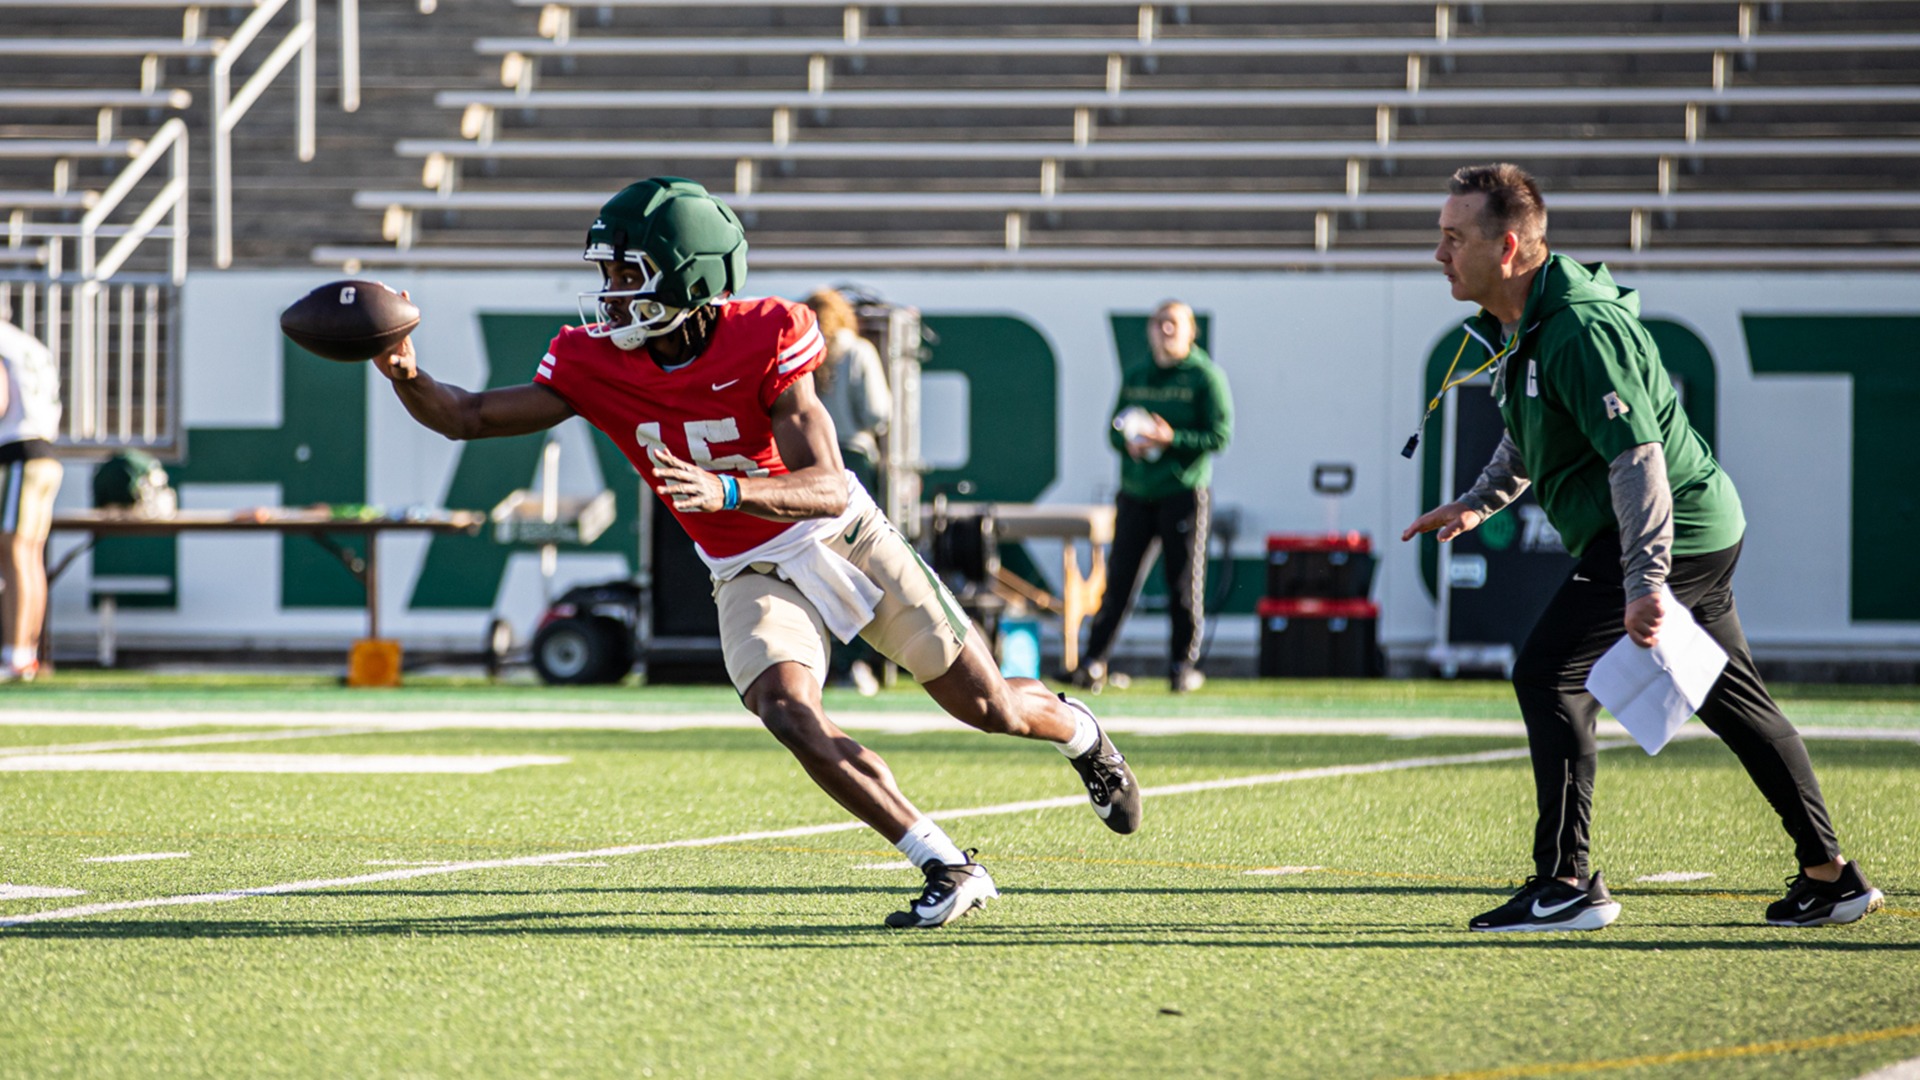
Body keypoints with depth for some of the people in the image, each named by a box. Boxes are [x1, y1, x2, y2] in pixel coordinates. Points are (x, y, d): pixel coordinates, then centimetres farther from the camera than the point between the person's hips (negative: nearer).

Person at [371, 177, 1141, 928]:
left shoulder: (764, 340, -25)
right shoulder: (595, 365, -13)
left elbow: (826, 489, -31)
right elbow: (470, 419, -13)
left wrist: (723, 490, -47)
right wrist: (406, 375, -34)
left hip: (844, 540, -2)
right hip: (753, 577, 2)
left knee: (989, 707, 4)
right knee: (790, 716, -25)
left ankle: (1074, 727, 42)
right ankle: (949, 872, -17)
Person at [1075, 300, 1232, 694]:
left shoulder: (1206, 377, -1)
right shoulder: (1134, 377, 14)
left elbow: (1221, 436, -6)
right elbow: (1114, 429, 17)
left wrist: (1171, 439, -17)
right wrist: (1128, 442, -6)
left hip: (1184, 492, -3)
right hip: (1135, 494, 3)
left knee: (1185, 583, -2)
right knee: (1120, 579, -1)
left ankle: (1184, 663, 8)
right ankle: (1094, 662, 0)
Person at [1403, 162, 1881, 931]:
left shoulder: (1579, 330, -23)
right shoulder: (1516, 326, 9)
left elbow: (1638, 455, -29)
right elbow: (1533, 433, 29)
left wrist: (1645, 581, -34)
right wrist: (1479, 502, 23)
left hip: (1670, 530, -11)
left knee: (1550, 675, -13)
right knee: (1734, 701, 15)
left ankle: (1567, 884, -12)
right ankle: (1830, 876, 21)